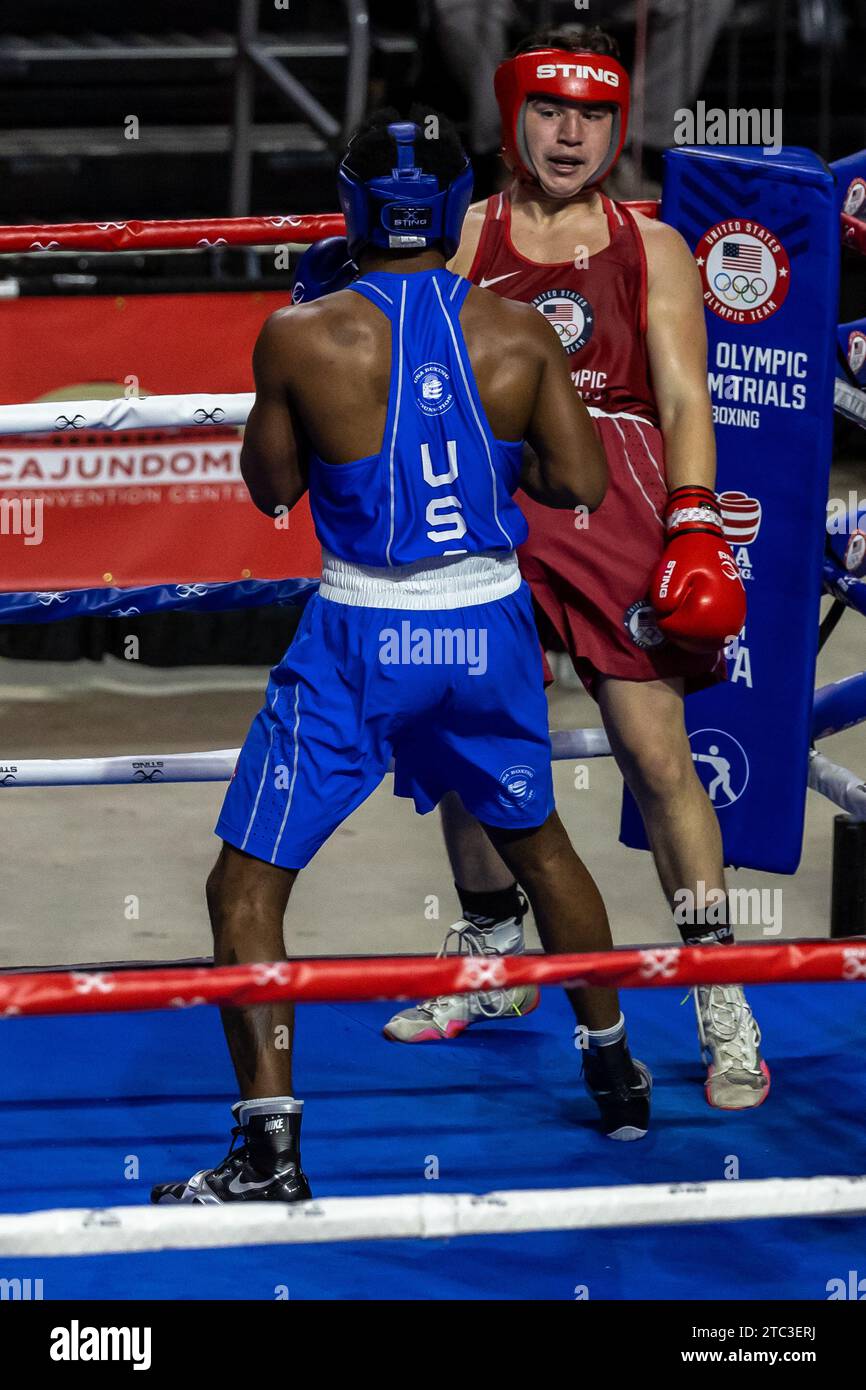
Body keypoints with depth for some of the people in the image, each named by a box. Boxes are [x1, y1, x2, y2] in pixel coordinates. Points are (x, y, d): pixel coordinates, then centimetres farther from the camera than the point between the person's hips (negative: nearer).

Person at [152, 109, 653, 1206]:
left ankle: (269, 1150, -2)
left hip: (362, 637, -4)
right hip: (490, 625, 4)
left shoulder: (304, 339, -13)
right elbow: (580, 483, -1)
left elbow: (271, 489, 2)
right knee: (536, 840, 28)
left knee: (246, 886, 5)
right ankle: (615, 1078, 40)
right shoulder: (518, 335, -6)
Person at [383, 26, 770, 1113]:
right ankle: (491, 961, 28)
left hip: (617, 508, -2)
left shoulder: (651, 248, 9)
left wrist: (695, 529, -8)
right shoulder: (464, 237, 9)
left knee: (657, 754, -7)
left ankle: (723, 1009, -3)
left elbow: (684, 399, 4)